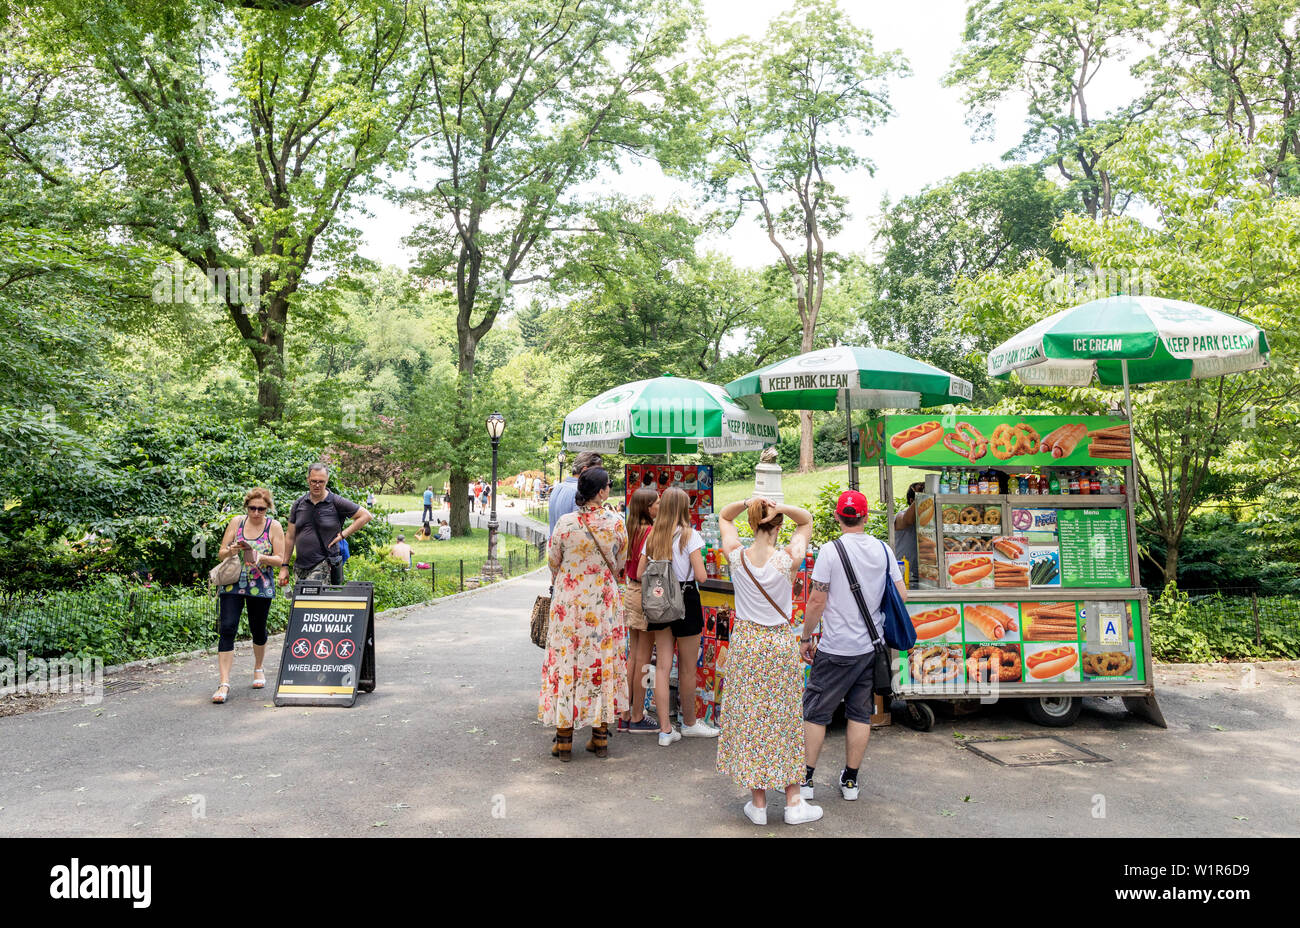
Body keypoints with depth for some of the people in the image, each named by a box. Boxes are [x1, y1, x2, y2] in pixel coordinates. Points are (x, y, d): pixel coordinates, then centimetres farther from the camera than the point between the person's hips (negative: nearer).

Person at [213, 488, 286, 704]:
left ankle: (258, 669, 35)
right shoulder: (236, 523, 4)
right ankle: (224, 683, -11)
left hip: (261, 587, -1)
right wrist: (231, 550, -16)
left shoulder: (274, 526, -1)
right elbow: (221, 554, 6)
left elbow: (280, 559, -3)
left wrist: (258, 557, -20)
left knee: (258, 630, 9)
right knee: (227, 628, -10)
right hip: (233, 584, 1)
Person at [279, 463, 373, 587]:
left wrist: (343, 534, -3)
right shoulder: (299, 504, 10)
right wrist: (284, 566, 11)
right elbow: (290, 537, 14)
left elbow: (366, 515, 2)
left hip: (324, 564, -5)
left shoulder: (336, 502, -1)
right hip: (300, 567, 5)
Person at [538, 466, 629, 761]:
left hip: (568, 600, -1)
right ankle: (600, 737, 19)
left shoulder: (564, 523, -10)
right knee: (603, 660, 11)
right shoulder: (615, 524, -8)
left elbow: (553, 561, 3)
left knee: (565, 659, 7)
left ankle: (564, 739, 13)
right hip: (604, 600, 1)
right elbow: (619, 562, 5)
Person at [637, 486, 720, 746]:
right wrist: (697, 565, 6)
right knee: (687, 668, 10)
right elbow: (701, 576, -14)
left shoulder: (653, 536, 4)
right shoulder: (689, 535, -10)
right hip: (685, 600, -5)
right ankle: (689, 723, 26)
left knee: (663, 666, 7)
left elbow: (640, 573, 5)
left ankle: (665, 730, 9)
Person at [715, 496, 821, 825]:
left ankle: (758, 803, 18)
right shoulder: (788, 558, -15)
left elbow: (724, 517, 8)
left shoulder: (737, 556, -10)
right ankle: (794, 802, 19)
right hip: (781, 643, -1)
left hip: (745, 642, 1)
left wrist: (745, 503, -11)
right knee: (786, 720, 11)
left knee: (749, 719, 10)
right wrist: (781, 508, -17)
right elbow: (807, 520, 2)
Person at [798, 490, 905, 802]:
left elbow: (816, 602, -12)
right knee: (860, 714, 13)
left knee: (815, 712, 7)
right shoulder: (884, 550, 1)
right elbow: (901, 596, 5)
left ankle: (805, 779, 12)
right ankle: (850, 781, 21)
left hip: (837, 649, -5)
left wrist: (805, 638, -1)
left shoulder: (830, 551, -13)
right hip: (871, 646, 5)